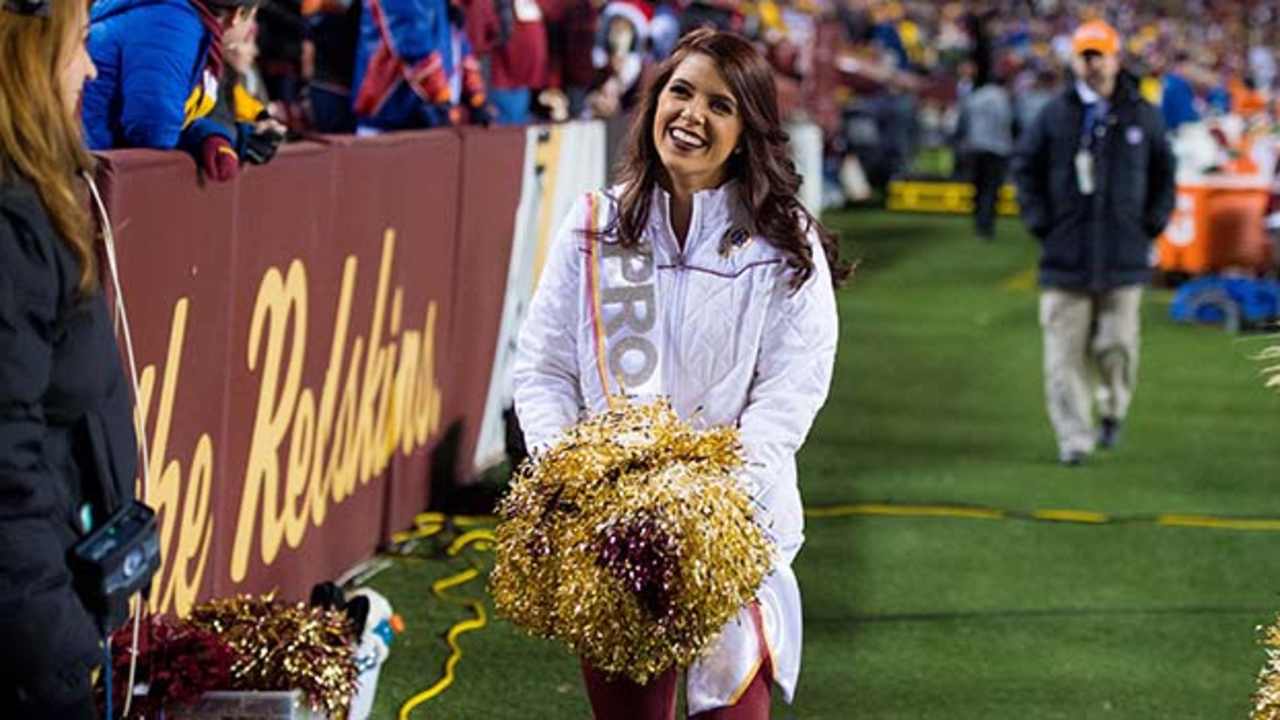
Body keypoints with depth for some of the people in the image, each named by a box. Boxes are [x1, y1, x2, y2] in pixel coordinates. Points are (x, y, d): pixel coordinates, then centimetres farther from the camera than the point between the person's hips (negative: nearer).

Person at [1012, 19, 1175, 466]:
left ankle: (1113, 411, 28)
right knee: (1065, 351, -4)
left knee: (1116, 345, -1)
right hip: (1066, 255, 0)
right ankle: (1073, 439, 1)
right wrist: (1040, 222, 2)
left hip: (1124, 258, 0)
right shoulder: (1055, 115, 3)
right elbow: (1025, 166, 11)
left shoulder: (1142, 116, 6)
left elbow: (1164, 173, 17)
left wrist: (1152, 224, 7)